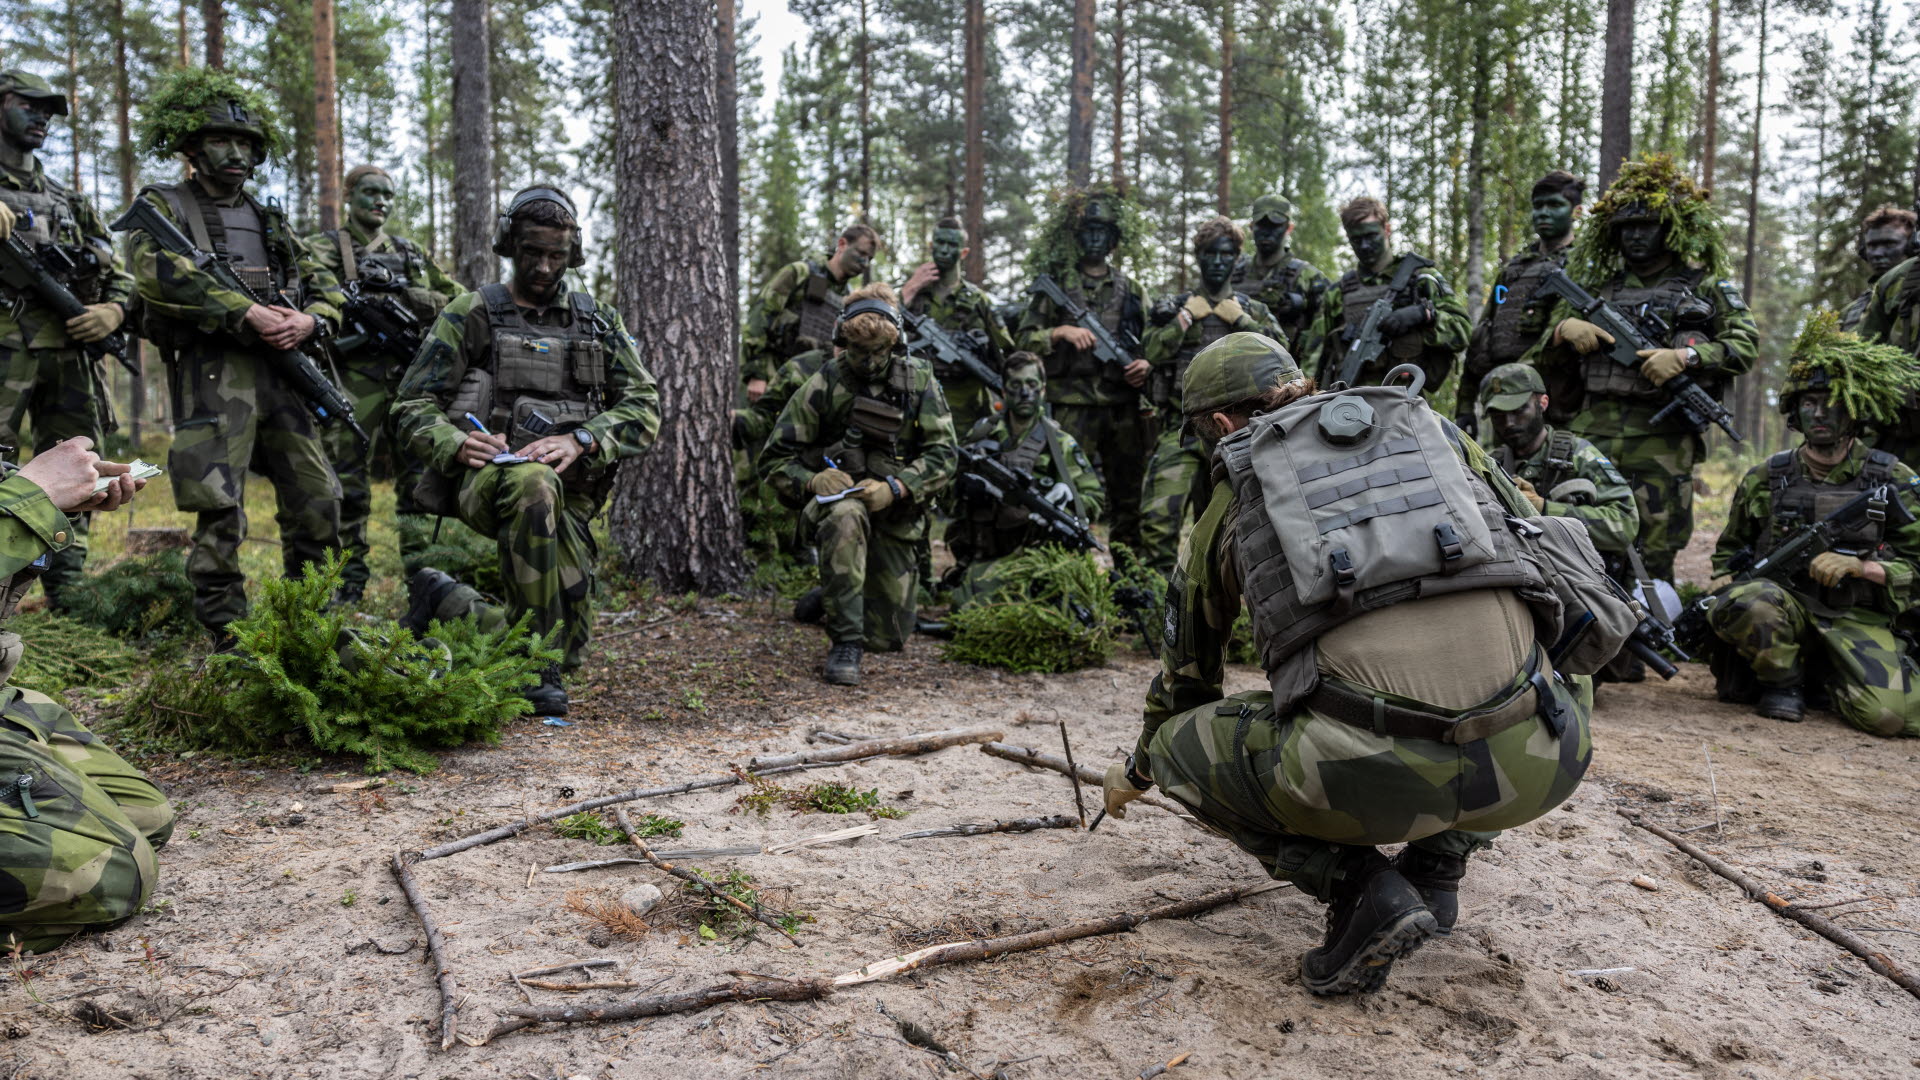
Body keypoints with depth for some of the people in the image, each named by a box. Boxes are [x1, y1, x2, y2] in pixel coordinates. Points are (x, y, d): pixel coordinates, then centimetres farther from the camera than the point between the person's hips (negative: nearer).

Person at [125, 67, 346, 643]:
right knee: (219, 515, -7)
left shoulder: (270, 218, 23)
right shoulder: (165, 205, 8)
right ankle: (230, 641, 1)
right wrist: (245, 311, -18)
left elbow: (329, 288, 18)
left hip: (283, 374, 5)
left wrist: (308, 320, -5)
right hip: (212, 373, -5)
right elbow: (153, 268, -13)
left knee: (318, 504, 4)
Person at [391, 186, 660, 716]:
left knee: (571, 632, -20)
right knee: (533, 483, -41)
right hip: (486, 477, -2)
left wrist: (580, 441, -15)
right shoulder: (470, 314, 9)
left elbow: (644, 407, 4)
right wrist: (458, 445, -17)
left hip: (570, 486, 2)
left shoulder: (600, 321, 16)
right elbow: (412, 408, 6)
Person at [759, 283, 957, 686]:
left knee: (890, 637, 4)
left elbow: (943, 455, -6)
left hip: (896, 513, 2)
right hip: (837, 498, -2)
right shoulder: (825, 384, -6)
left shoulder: (919, 381, -2)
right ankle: (844, 644, -29)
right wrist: (812, 481, -22)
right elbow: (775, 459, -2)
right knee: (846, 518, -41)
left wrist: (895, 488, -22)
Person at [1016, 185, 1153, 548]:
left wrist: (1146, 364, -1)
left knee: (1129, 495, 9)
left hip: (1124, 406, 4)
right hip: (1073, 406, -4)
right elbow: (1024, 338, -2)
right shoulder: (1056, 282, 4)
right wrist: (1061, 332, -18)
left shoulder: (1128, 288, 14)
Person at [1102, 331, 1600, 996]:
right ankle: (1436, 868, 24)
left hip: (1370, 778, -3)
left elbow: (1186, 669, 33)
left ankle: (1359, 887, 5)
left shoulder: (1230, 501, 19)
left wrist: (1136, 772, 52)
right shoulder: (1432, 428, 23)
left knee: (1179, 745, 22)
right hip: (1537, 767, 4)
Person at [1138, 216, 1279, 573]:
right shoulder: (1174, 307, 11)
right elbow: (1153, 352, -6)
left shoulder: (1254, 310, 15)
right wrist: (1187, 316, -6)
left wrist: (1240, 319, -5)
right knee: (1159, 515, -16)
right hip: (1183, 429, -2)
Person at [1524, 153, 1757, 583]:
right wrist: (1564, 329, -5)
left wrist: (1686, 357, -14)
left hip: (1662, 439, -2)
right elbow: (1544, 358, 18)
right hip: (1591, 435, 2)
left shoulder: (1704, 284, 11)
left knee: (1654, 559, 0)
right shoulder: (1598, 285, 18)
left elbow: (1746, 345, 3)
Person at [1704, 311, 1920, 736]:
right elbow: (1728, 552, 18)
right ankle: (1783, 681, -6)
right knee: (1746, 603, -37)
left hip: (1857, 619, 0)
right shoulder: (1765, 479, 7)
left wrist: (1858, 566, -15)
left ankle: (1828, 671, 10)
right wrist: (1727, 595, -2)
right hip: (1783, 608, 0)